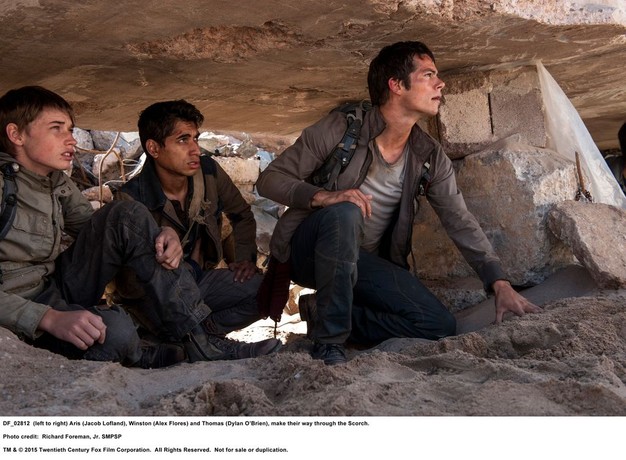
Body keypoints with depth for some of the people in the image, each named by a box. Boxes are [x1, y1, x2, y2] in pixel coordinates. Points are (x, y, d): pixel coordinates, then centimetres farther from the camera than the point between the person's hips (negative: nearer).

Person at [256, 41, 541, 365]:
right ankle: (328, 342, -28)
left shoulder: (429, 157, -2)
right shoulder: (341, 128, -16)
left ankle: (324, 313, -2)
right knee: (344, 213, -39)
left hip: (366, 262, 5)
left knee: (440, 326, -13)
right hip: (310, 251, -5)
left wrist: (500, 284, -13)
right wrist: (322, 196, -34)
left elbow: (461, 222, -2)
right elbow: (269, 179, -14)